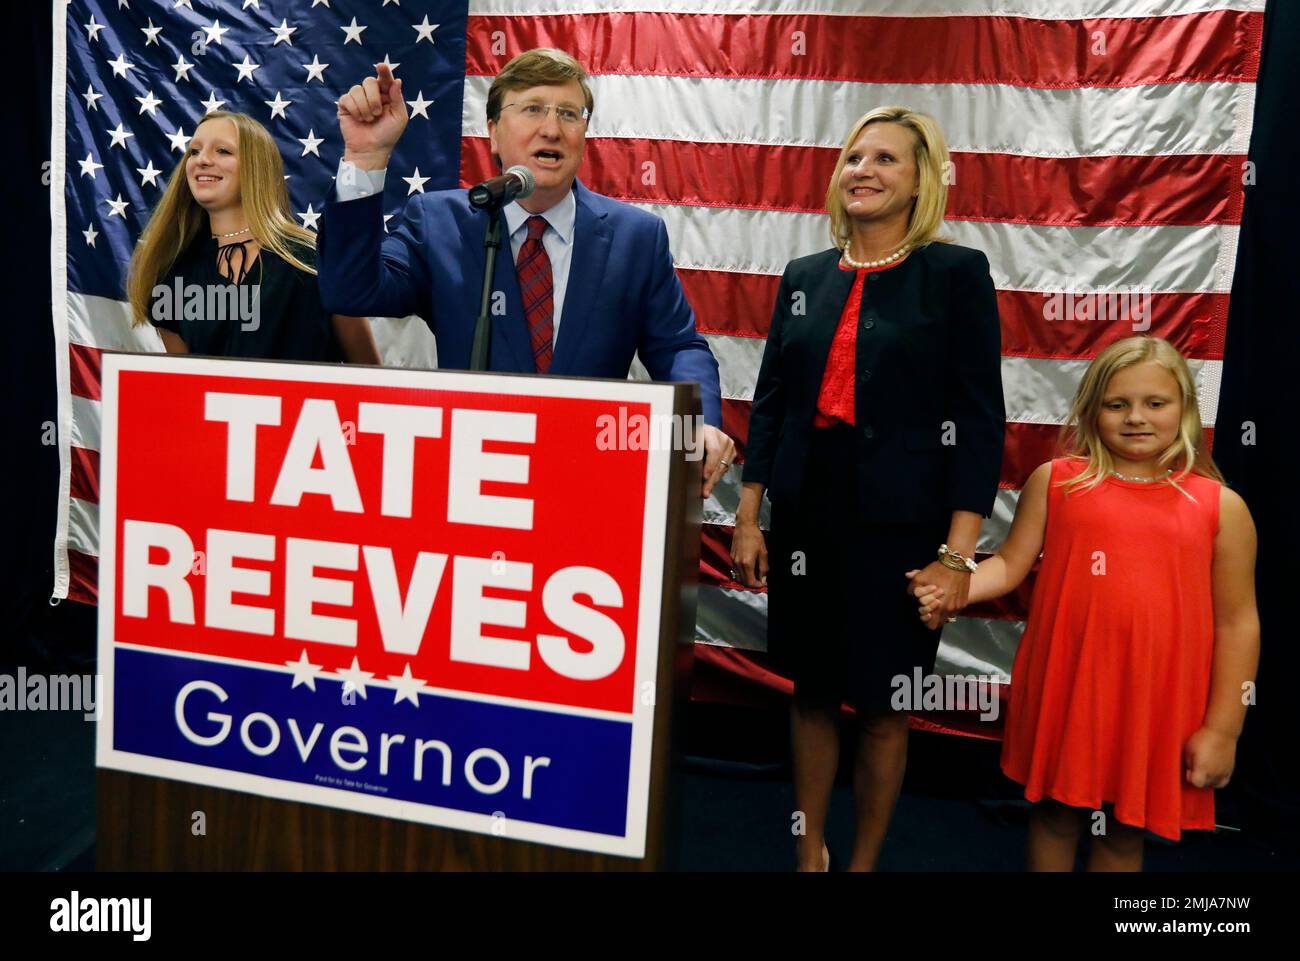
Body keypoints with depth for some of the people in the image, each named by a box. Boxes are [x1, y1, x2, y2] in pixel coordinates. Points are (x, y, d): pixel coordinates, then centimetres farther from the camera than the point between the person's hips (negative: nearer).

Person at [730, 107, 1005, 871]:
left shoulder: (956, 271, -3)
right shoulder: (806, 276, 9)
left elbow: (980, 418, -7)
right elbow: (770, 402, 10)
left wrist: (958, 553, -13)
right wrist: (748, 518, 5)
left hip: (900, 523, -3)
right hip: (806, 513, 4)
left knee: (883, 707, 9)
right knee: (811, 692, 14)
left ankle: (864, 861, 31)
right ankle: (809, 855, 34)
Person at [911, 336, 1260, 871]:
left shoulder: (1221, 507, -2)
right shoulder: (1054, 481, 0)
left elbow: (1237, 622, 0)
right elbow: (1010, 563, 2)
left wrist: (1222, 728, -1)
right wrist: (951, 588, -17)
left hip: (1156, 699, 0)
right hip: (1066, 687, 1)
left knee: (1126, 830, 16)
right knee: (1055, 814, 17)